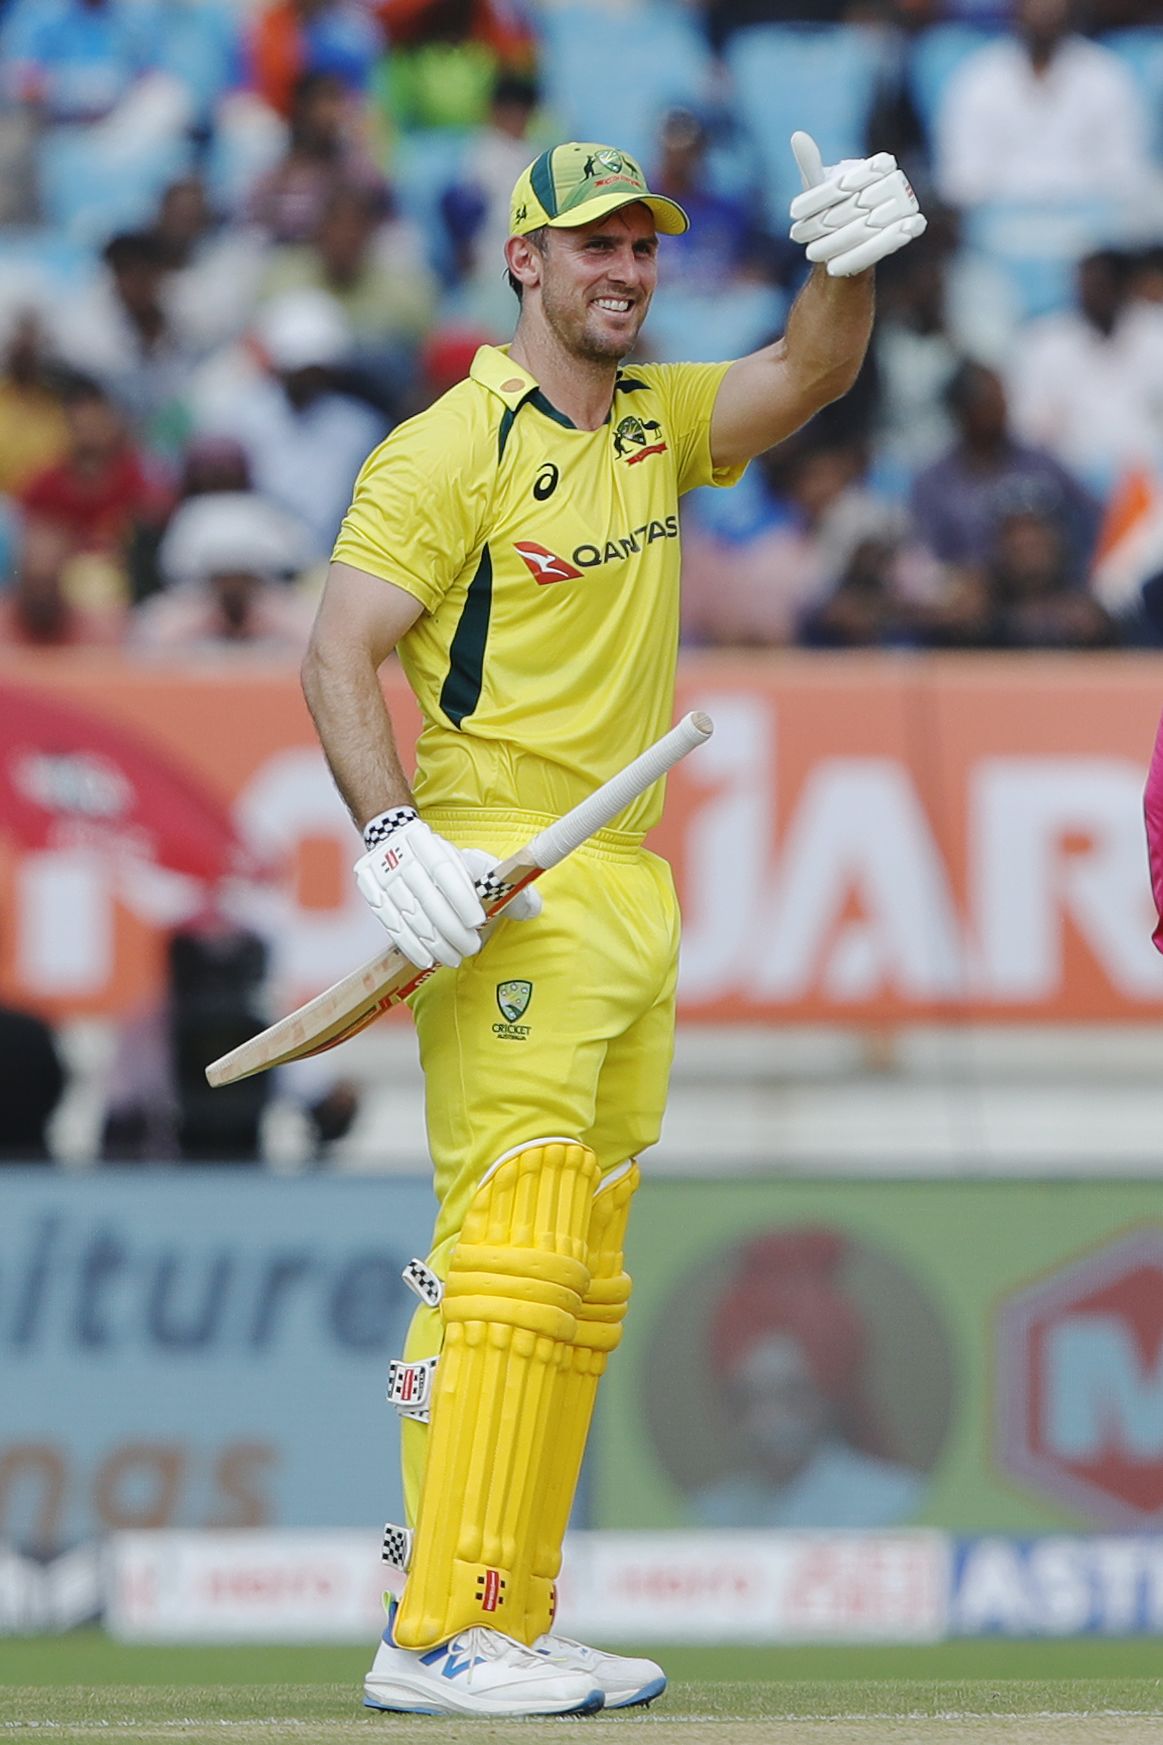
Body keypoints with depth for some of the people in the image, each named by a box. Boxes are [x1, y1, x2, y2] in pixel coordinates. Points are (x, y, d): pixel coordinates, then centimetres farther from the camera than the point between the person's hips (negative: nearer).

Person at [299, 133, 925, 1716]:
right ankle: (439, 1634, -20)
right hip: (502, 890, -9)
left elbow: (806, 376, 3)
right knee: (513, 1256, -17)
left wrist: (852, 264, -18)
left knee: (583, 1287, 9)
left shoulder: (658, 425, 14)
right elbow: (338, 653, -12)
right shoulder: (453, 448, -7)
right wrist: (392, 836, -25)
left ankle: (512, 1625, 12)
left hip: (633, 892, 9)